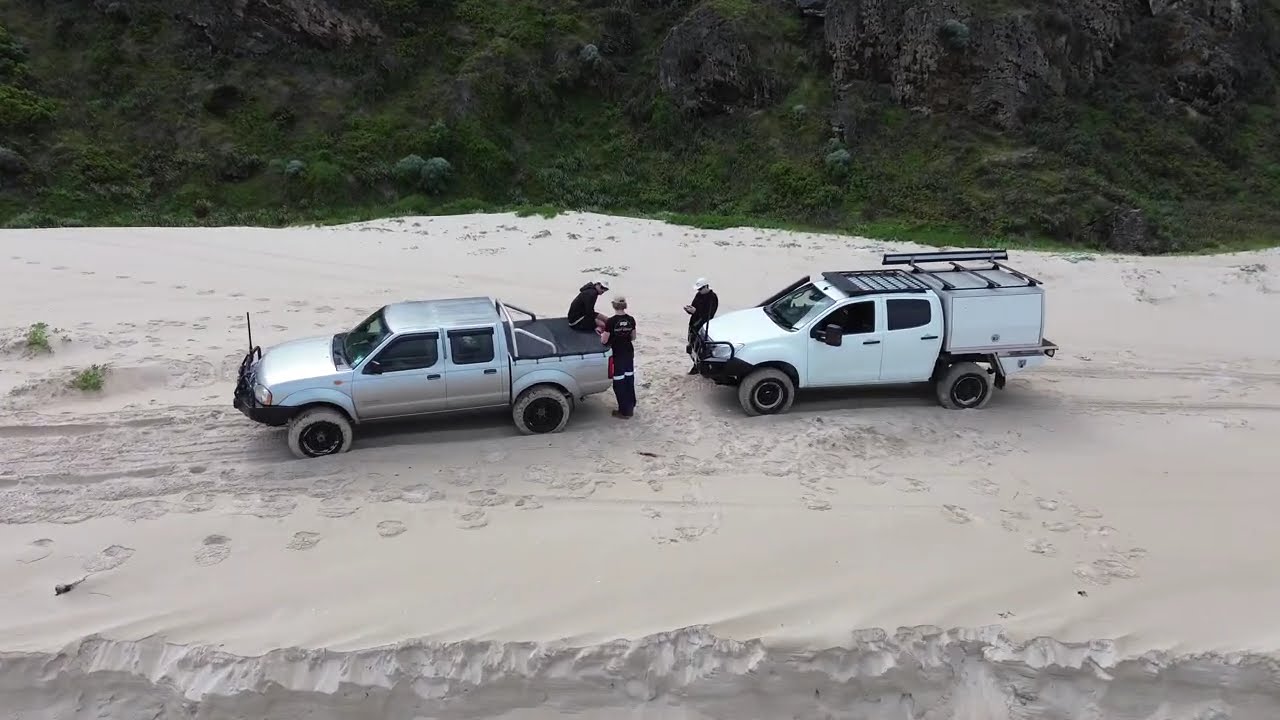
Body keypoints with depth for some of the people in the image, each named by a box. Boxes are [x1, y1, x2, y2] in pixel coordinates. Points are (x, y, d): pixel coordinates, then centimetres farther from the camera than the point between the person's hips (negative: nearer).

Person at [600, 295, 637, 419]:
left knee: (619, 382, 4)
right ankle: (630, 407, 28)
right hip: (629, 353, 5)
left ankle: (624, 411, 10)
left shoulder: (611, 321, -19)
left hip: (617, 355, -5)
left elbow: (604, 341, -14)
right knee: (629, 379, 17)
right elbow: (633, 337, 7)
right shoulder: (631, 320, -3)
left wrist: (602, 335, 7)